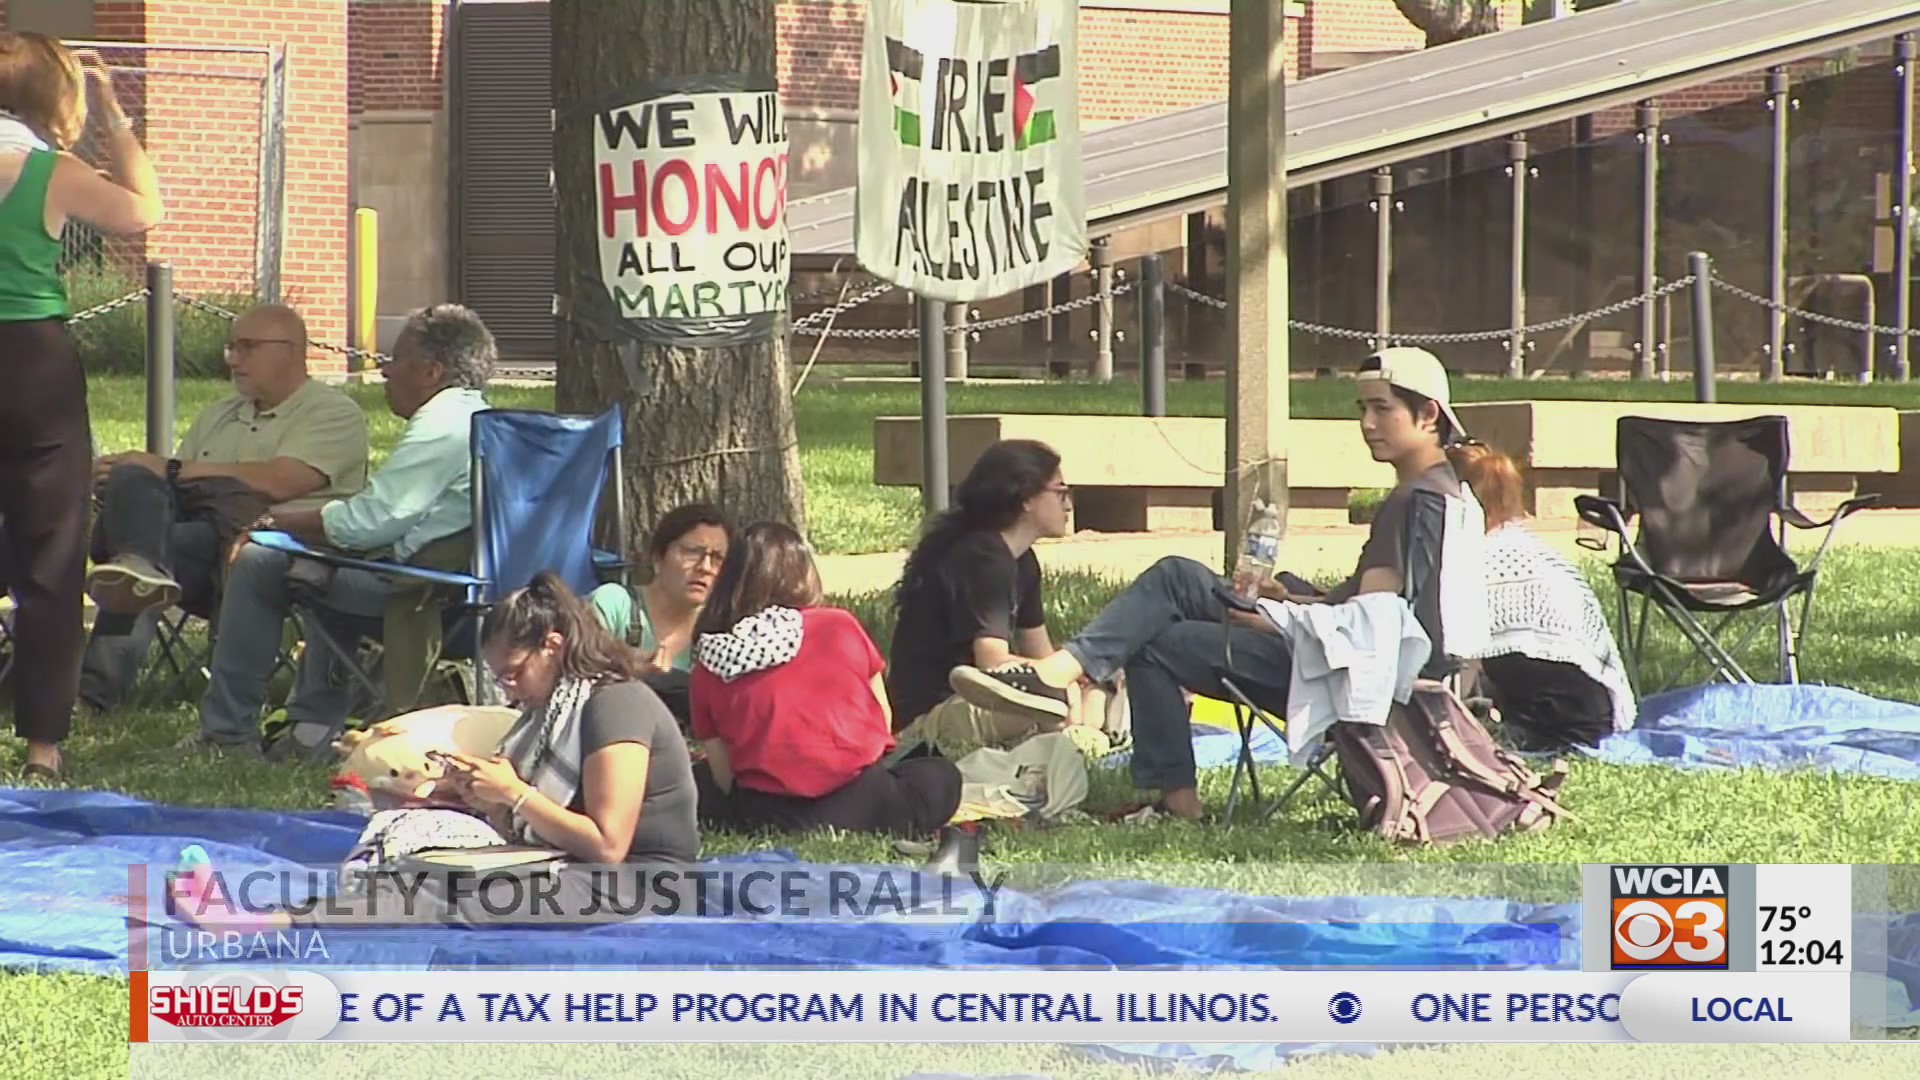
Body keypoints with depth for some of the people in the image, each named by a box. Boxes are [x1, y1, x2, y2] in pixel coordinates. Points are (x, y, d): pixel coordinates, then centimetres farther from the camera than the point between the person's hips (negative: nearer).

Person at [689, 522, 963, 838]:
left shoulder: (709, 666, 4)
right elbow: (884, 720, 12)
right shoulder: (841, 626, 5)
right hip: (856, 799, 0)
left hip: (764, 817, 0)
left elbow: (724, 776, 4)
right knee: (941, 777, 29)